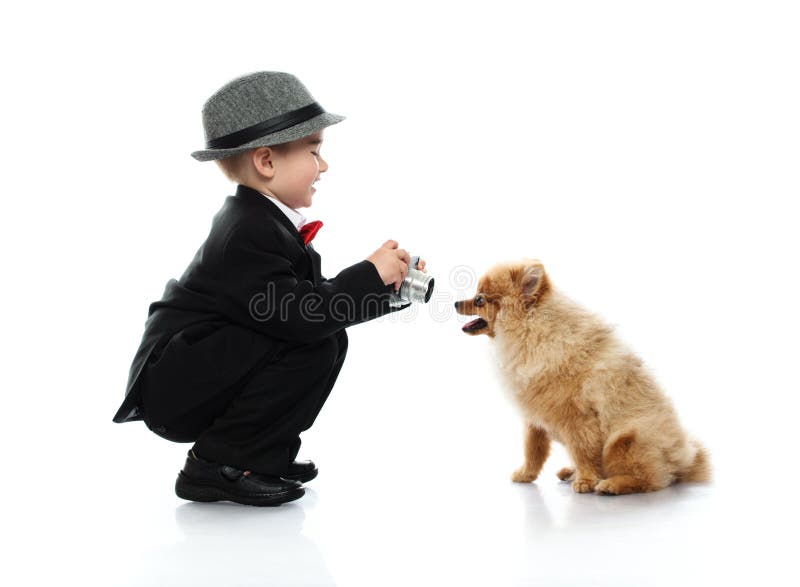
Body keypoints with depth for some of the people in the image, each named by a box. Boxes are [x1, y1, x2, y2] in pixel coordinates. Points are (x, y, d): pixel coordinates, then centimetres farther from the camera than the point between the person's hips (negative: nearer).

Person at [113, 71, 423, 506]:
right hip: (173, 386, -10)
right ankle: (215, 466, -13)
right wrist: (370, 274, -20)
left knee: (324, 337, 8)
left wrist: (387, 285, 3)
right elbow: (297, 315, -29)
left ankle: (262, 456, 11)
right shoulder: (247, 232, -22)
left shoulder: (263, 221, 9)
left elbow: (317, 298, 12)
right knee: (318, 343, -22)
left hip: (204, 379, 10)